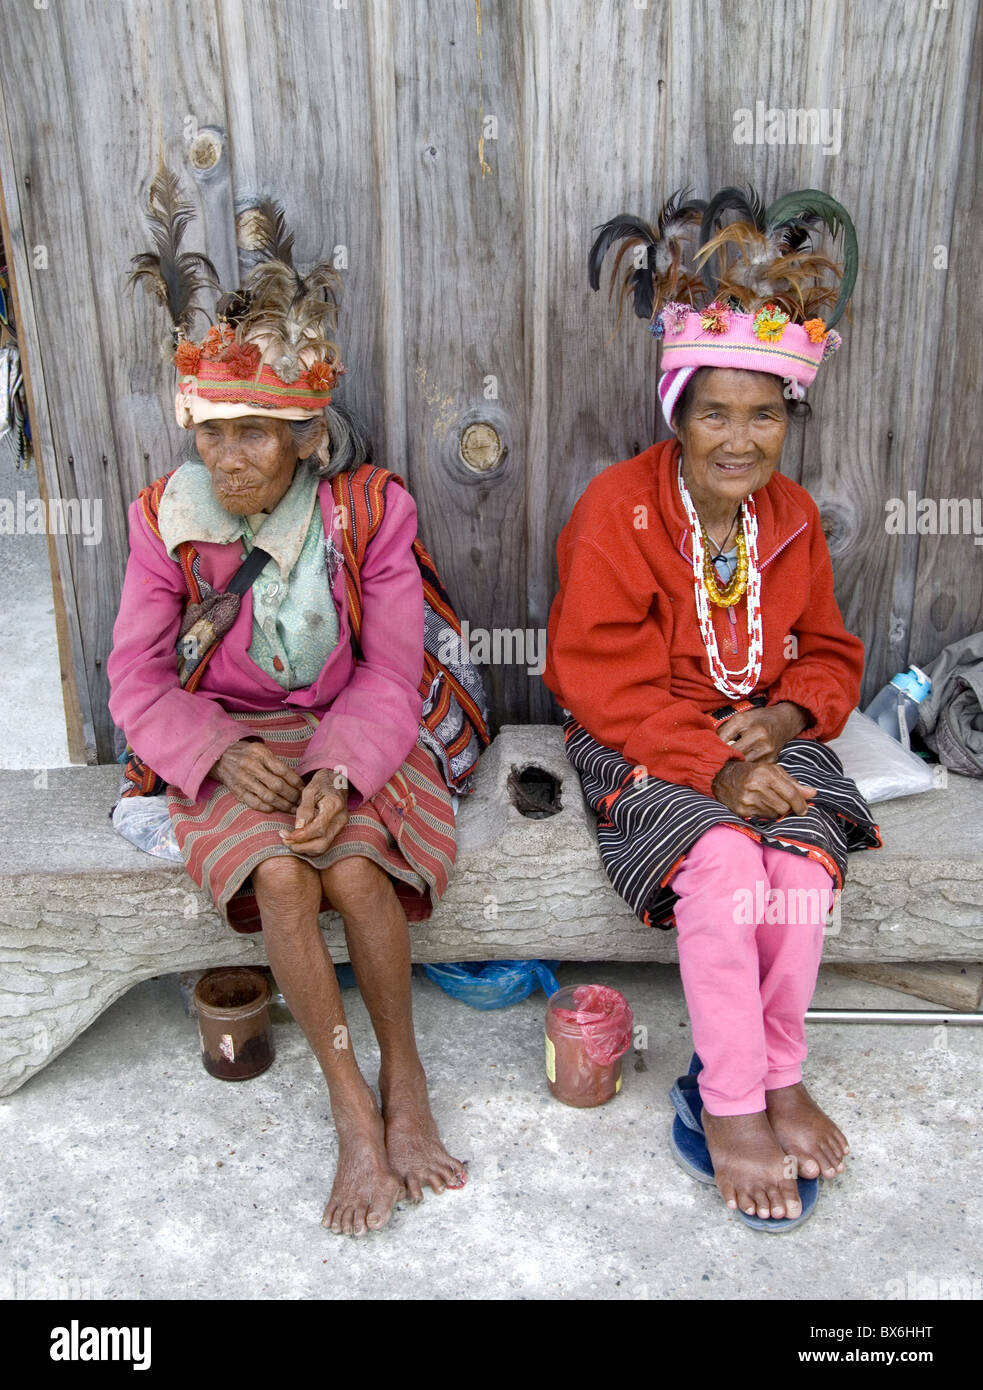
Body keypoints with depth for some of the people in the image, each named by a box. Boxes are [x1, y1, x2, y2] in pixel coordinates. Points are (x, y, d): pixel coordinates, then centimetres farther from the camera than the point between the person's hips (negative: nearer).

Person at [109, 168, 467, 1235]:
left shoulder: (370, 513, -8)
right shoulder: (167, 519, -6)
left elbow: (389, 674, -6)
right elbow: (137, 679, -3)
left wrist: (337, 767, -23)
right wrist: (223, 749, -20)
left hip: (346, 738, 0)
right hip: (226, 752, 1)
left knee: (352, 868, -28)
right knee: (279, 875, -29)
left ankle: (405, 1084, -5)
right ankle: (354, 1108, -13)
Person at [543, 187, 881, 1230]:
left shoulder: (793, 519, 4)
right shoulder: (617, 511, -13)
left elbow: (828, 654, 12)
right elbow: (603, 681, -16)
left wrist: (786, 717, -11)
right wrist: (714, 769, -23)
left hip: (763, 739, 5)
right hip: (644, 745, -4)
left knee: (807, 855, -24)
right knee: (722, 859, -30)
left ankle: (776, 1077, -4)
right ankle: (731, 1107, -13)